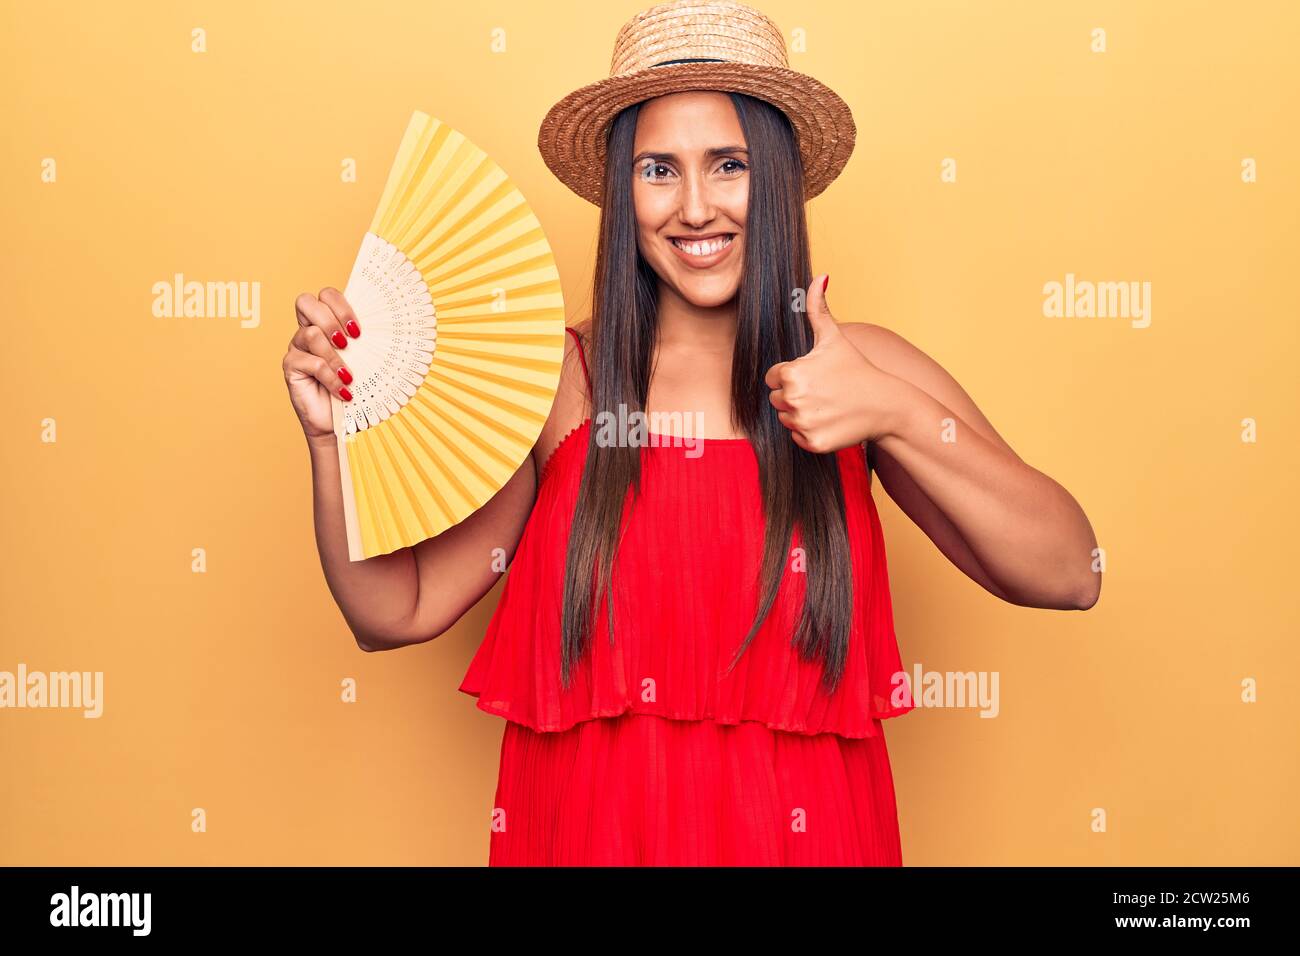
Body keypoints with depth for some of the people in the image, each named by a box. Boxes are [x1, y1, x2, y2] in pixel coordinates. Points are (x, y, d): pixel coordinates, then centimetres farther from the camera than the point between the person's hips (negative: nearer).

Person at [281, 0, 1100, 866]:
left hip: (805, 829, 1)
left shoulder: (861, 368, -8)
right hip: (590, 827, 0)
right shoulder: (555, 381, -8)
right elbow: (395, 612, -5)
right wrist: (334, 434, -18)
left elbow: (1070, 576, -14)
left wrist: (897, 415, -24)